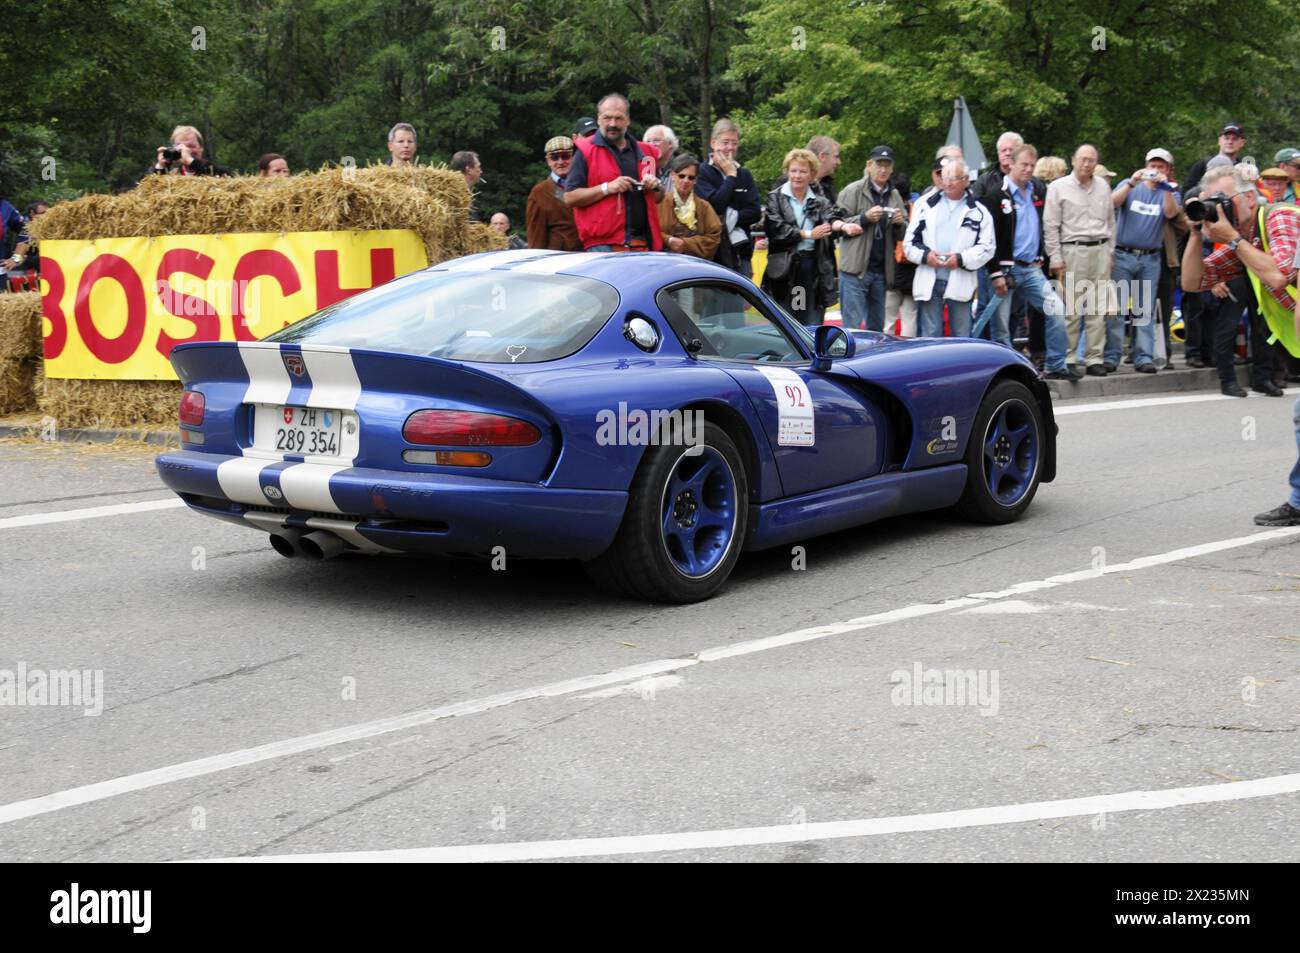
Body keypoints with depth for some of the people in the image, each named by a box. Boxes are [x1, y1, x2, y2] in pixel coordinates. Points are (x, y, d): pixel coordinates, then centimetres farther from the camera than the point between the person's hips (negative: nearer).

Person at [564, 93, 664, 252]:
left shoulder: (644, 152, 17)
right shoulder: (586, 152, 2)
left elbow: (659, 199, 28)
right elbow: (570, 197, -5)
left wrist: (656, 187, 4)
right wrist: (607, 188, -15)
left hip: (642, 244, 5)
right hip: (602, 244, -5)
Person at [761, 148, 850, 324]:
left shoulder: (820, 201, 12)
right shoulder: (775, 198, 4)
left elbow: (832, 217, -8)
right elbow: (775, 229, -10)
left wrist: (842, 225, -31)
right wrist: (808, 234, -11)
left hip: (814, 267, 2)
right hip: (785, 268, -2)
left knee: (813, 328, 3)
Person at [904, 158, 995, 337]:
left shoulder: (978, 212, 5)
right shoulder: (927, 206, 11)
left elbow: (986, 248, -2)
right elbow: (909, 241, 9)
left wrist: (961, 259, -16)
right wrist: (924, 255, -11)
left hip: (960, 283, -1)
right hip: (929, 281, 1)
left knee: (961, 338, 4)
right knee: (930, 337, 3)